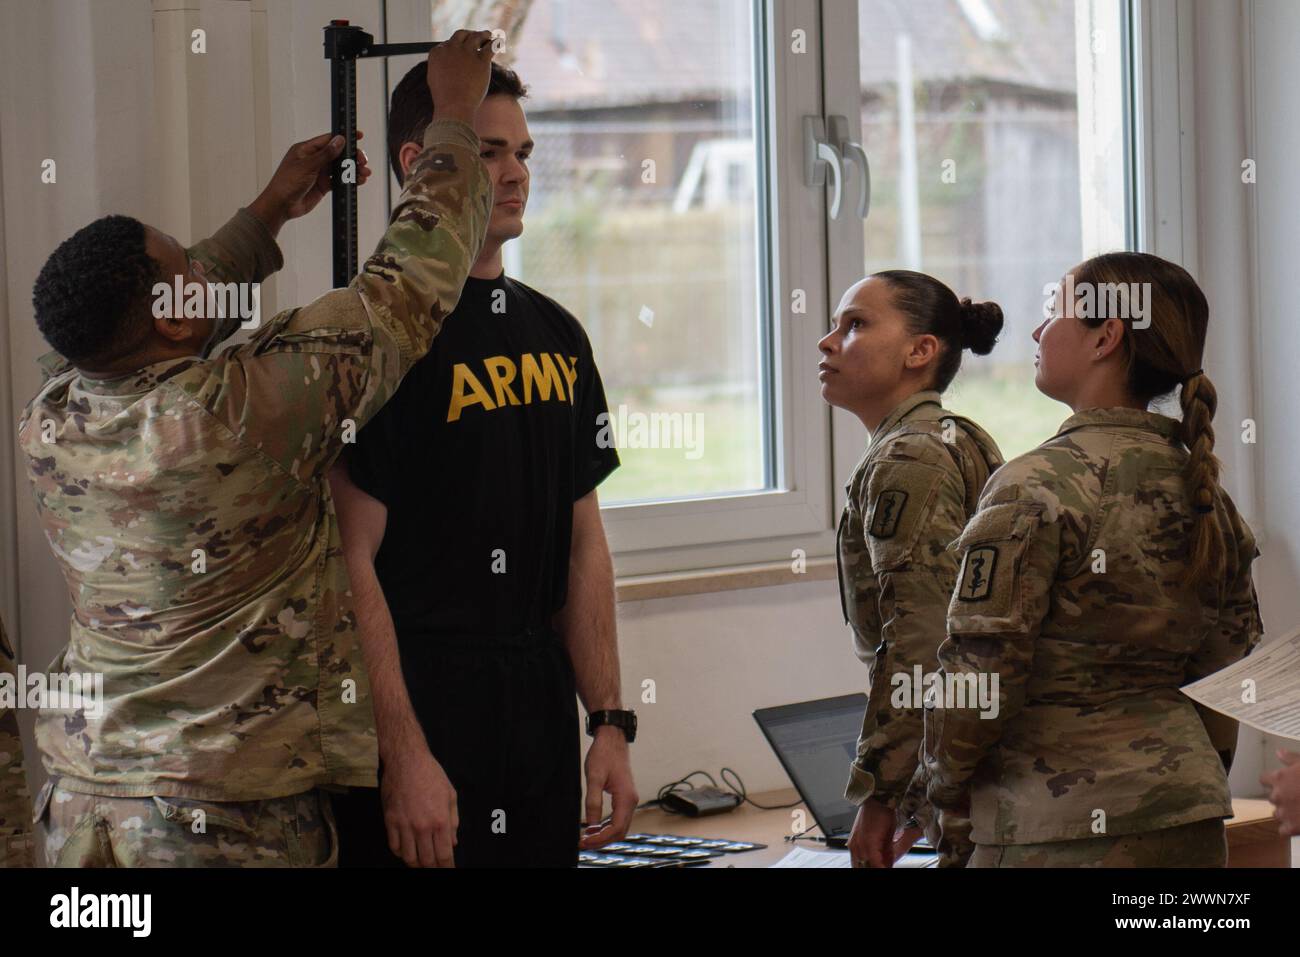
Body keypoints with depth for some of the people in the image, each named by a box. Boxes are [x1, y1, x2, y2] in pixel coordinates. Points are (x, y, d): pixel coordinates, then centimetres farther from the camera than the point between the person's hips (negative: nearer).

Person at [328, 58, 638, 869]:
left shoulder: (556, 336, 12)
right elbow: (349, 564, -14)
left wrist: (610, 724, 8)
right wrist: (404, 755, -19)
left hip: (542, 712, 7)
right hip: (422, 715, -6)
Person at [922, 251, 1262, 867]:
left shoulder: (1035, 487, -14)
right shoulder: (1202, 491, 9)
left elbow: (978, 673, -14)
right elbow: (1230, 668, 15)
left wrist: (947, 782, 2)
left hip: (1066, 826, -7)